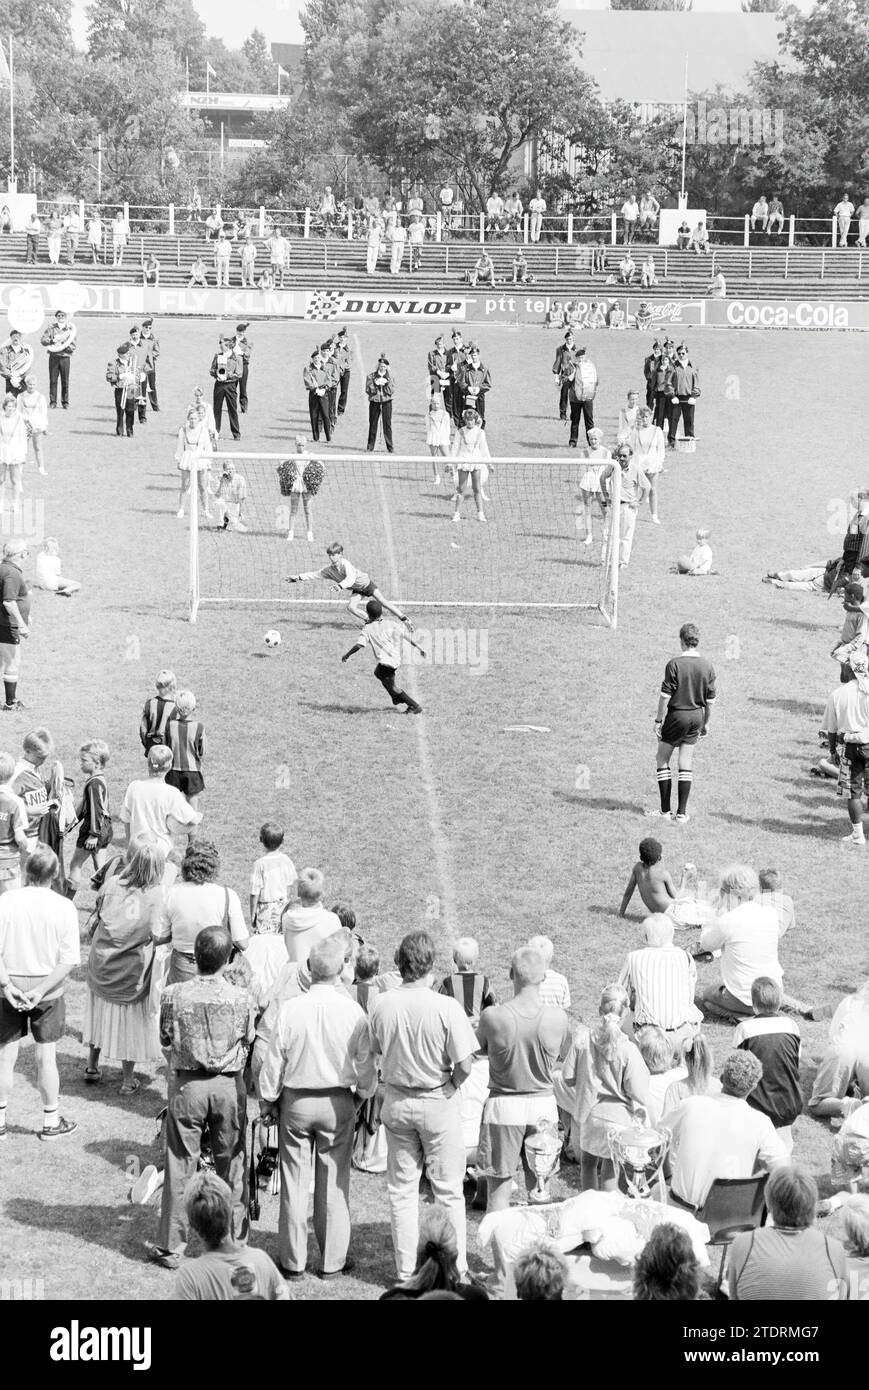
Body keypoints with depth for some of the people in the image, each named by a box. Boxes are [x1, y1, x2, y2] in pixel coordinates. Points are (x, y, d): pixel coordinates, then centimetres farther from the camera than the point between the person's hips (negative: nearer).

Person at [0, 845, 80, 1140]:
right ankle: (51, 1121, 23)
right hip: (47, 991, 0)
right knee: (46, 1057, 12)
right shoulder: (64, 908, -12)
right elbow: (68, 961, -15)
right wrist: (40, 991, -15)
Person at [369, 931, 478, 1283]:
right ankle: (455, 1268, 14)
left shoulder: (381, 1005, -10)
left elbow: (376, 1050, 4)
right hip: (438, 1102, -3)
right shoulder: (446, 1007, -20)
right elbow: (464, 1065, -18)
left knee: (402, 1189, 13)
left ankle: (406, 1270, 19)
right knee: (448, 1191, 9)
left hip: (396, 1102, 3)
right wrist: (450, 1087, 1)